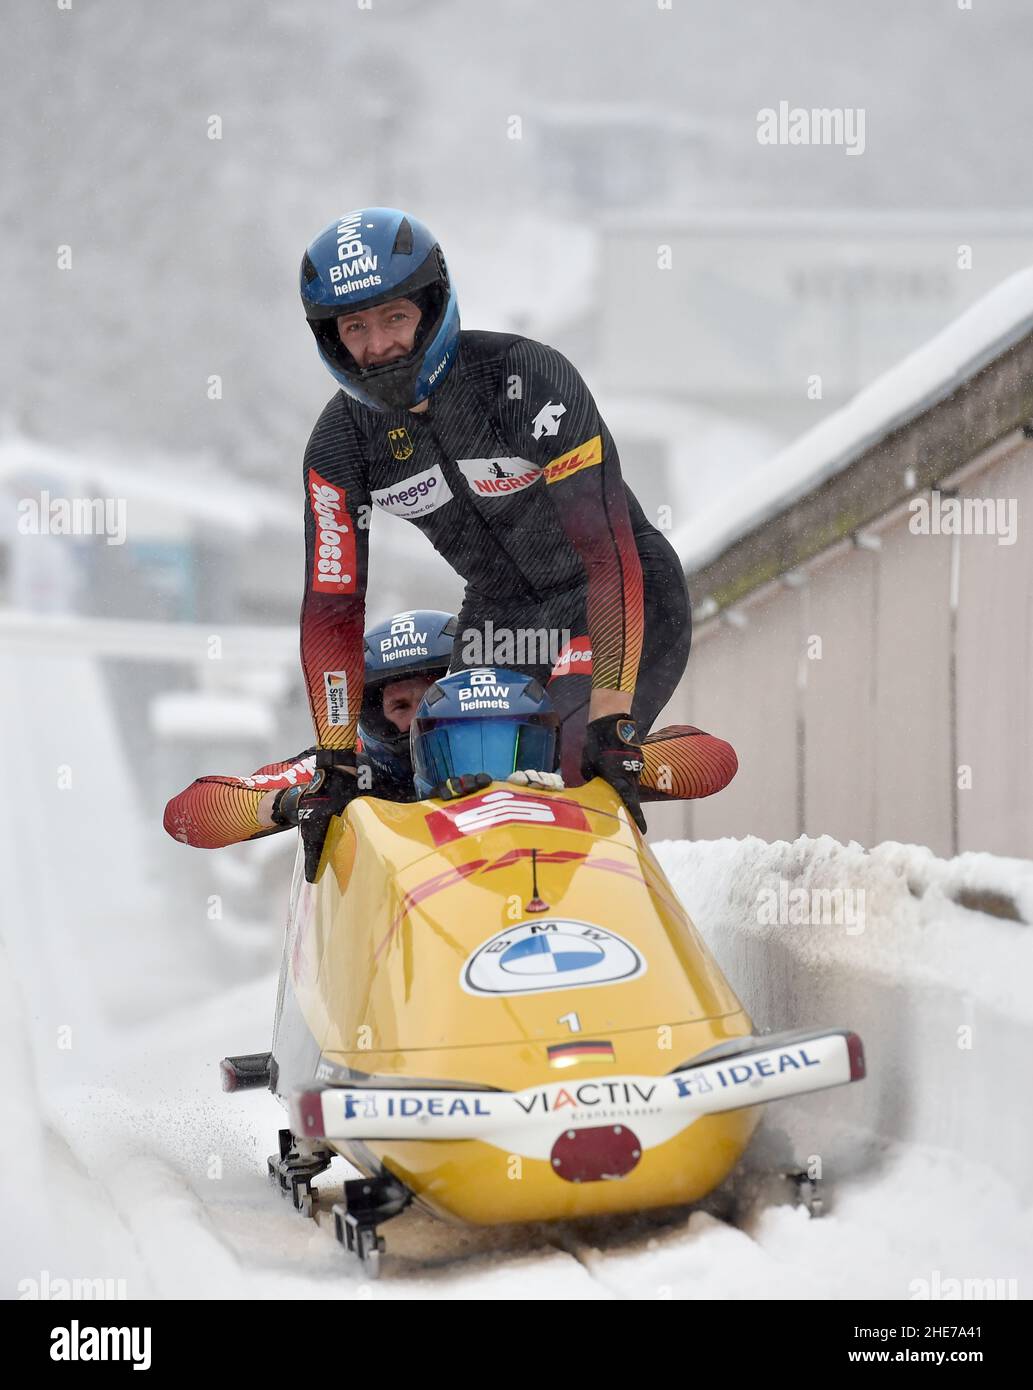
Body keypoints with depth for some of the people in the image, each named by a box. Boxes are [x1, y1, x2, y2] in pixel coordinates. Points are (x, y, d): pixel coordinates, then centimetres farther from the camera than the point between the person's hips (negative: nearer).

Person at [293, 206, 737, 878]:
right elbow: (331, 609, -7)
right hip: (500, 614, 5)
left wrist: (611, 723, -39)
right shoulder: (341, 444, -12)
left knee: (574, 766, -25)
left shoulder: (528, 378, -28)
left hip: (619, 601, -5)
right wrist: (336, 764, -15)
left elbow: (608, 551, -33)